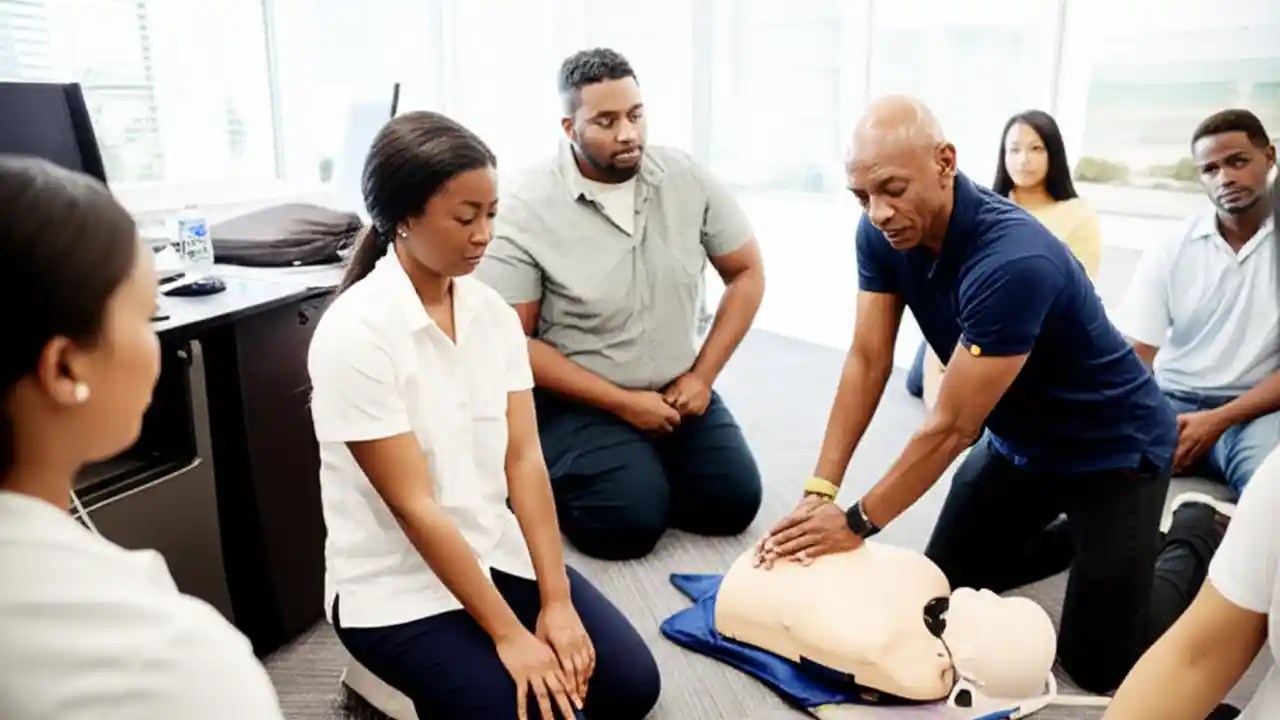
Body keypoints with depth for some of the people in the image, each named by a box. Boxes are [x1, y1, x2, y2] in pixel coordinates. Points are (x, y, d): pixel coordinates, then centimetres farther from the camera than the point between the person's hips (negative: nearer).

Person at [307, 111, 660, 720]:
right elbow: (414, 506, -21)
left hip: (496, 552, 6)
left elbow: (524, 457, -5)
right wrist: (508, 634, -19)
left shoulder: (492, 311, -2)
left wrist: (556, 600, -11)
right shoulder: (355, 333, -21)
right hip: (397, 586, -5)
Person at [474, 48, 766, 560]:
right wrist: (622, 403, -17)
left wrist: (702, 376, -6)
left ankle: (649, 466, 20)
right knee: (631, 522, -20)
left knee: (735, 502, -7)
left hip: (676, 390, 4)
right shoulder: (527, 213, -16)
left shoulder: (688, 179, -5)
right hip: (579, 401, -4)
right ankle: (556, 477, 11)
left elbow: (747, 273, 4)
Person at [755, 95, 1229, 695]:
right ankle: (1084, 535, 30)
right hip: (1020, 440, 7)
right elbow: (867, 362, -13)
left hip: (1112, 447, -6)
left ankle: (1197, 537, 23)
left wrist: (857, 523, -22)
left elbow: (952, 427, -30)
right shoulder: (882, 234, -14)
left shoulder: (1013, 261, -36)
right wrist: (819, 492, -20)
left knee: (1097, 661, -3)